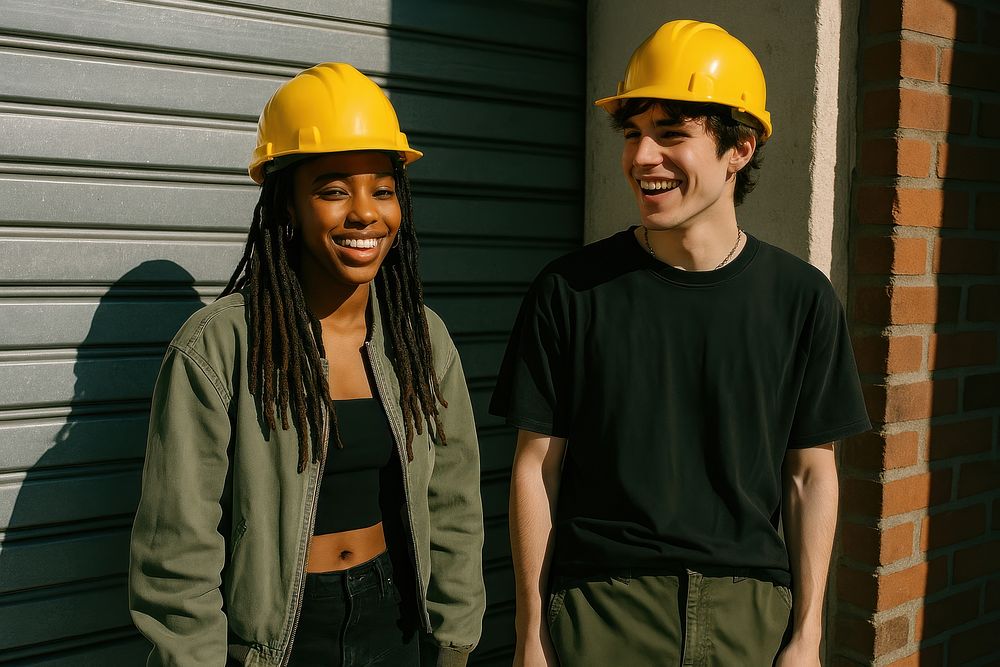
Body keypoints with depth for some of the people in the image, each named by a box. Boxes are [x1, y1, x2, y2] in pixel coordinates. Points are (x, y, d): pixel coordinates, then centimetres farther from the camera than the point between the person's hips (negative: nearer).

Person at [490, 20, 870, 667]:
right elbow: (537, 466, -4)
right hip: (600, 607, -1)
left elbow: (811, 472, 3)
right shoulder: (570, 290, -7)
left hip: (750, 611, 2)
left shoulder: (802, 298, -3)